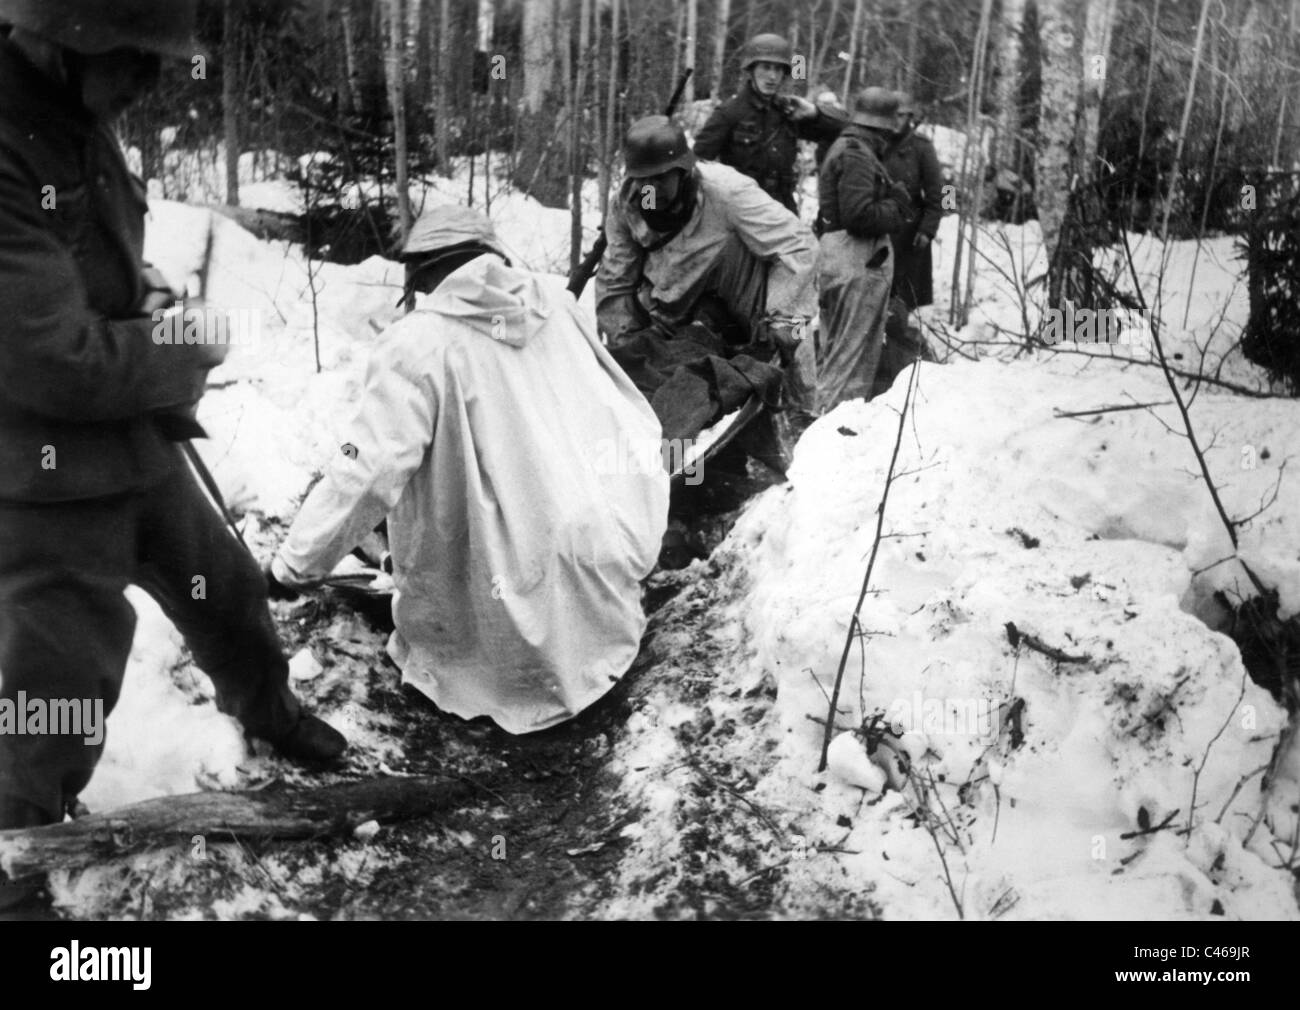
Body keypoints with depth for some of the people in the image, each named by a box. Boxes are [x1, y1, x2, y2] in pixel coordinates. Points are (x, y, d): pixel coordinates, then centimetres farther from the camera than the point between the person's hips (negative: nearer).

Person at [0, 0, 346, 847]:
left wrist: (149, 296, -1)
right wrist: (189, 360, -14)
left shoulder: (77, 120, 0)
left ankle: (266, 707, 52)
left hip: (136, 444, 8)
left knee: (224, 587, 25)